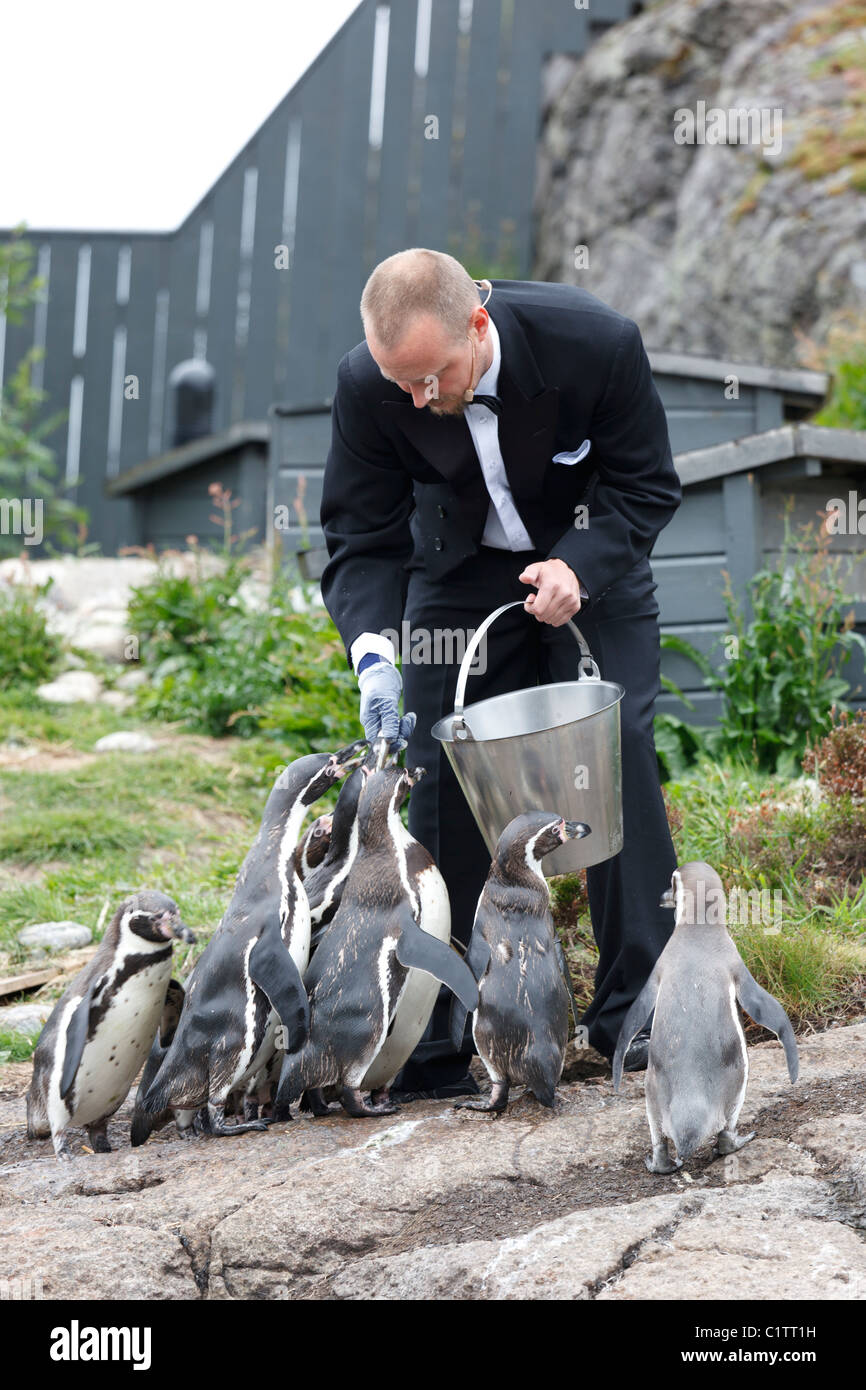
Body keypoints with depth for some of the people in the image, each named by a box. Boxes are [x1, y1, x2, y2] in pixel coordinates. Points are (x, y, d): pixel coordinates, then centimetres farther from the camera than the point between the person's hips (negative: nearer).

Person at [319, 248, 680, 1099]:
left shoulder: (596, 342, -30)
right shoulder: (365, 386, -25)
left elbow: (647, 486, -15)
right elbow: (362, 538, -16)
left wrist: (578, 567, -32)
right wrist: (372, 648, -33)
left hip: (590, 561, -1)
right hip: (459, 574, 1)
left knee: (618, 757, -11)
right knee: (440, 780, -6)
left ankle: (637, 1011, 1)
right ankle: (437, 1043, 1)